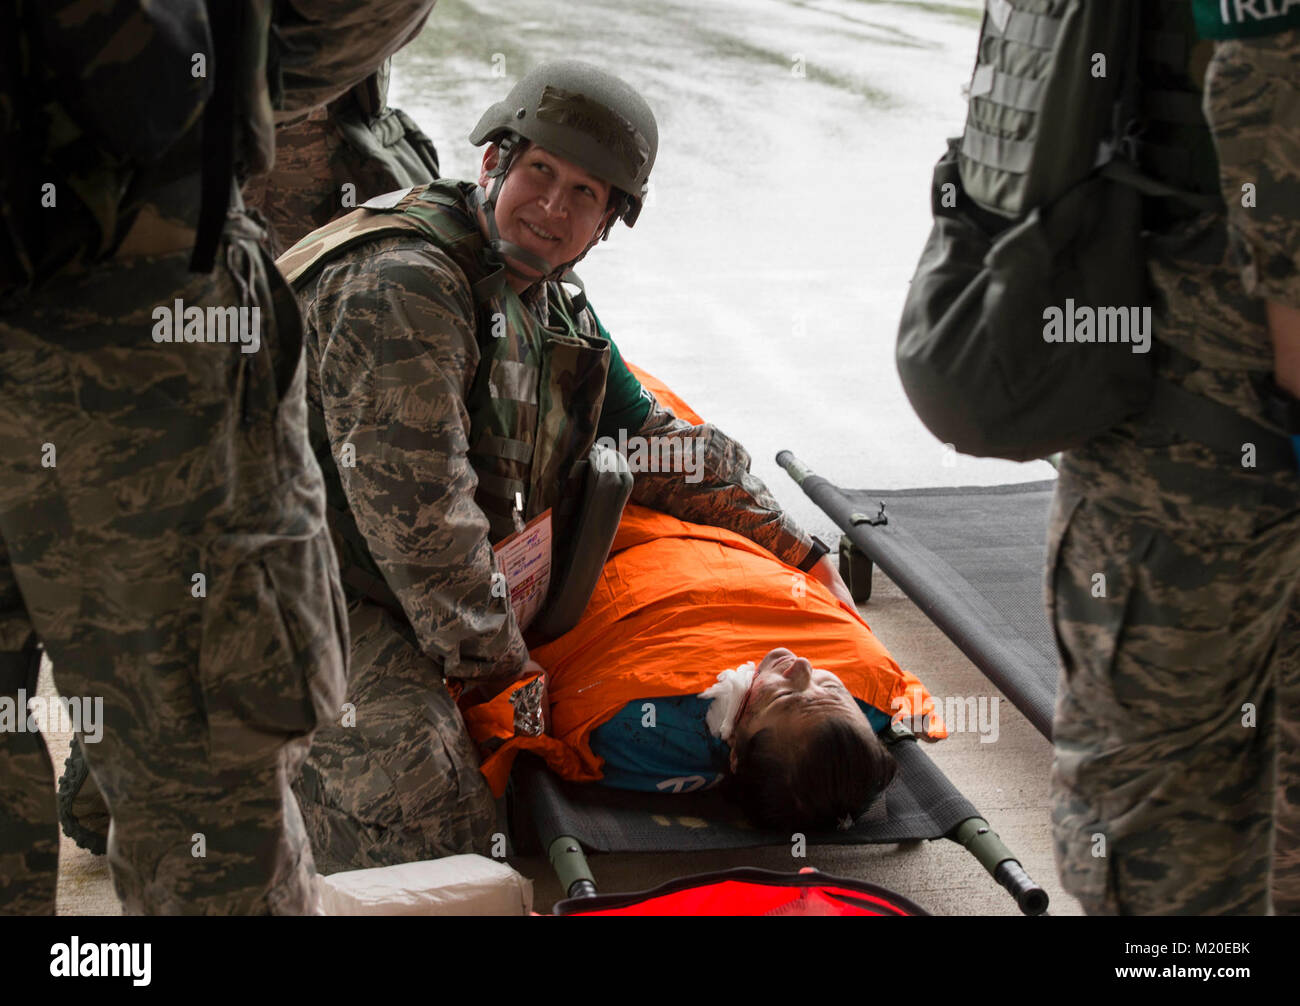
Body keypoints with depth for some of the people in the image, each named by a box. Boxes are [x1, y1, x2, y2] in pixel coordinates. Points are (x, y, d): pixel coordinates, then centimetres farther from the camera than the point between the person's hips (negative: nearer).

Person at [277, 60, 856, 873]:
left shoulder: (555, 311, 11)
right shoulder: (404, 283, -21)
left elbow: (657, 441, 20)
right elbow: (420, 516, -24)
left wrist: (799, 548, 18)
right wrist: (496, 665, -17)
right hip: (329, 595, -10)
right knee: (435, 835, -23)